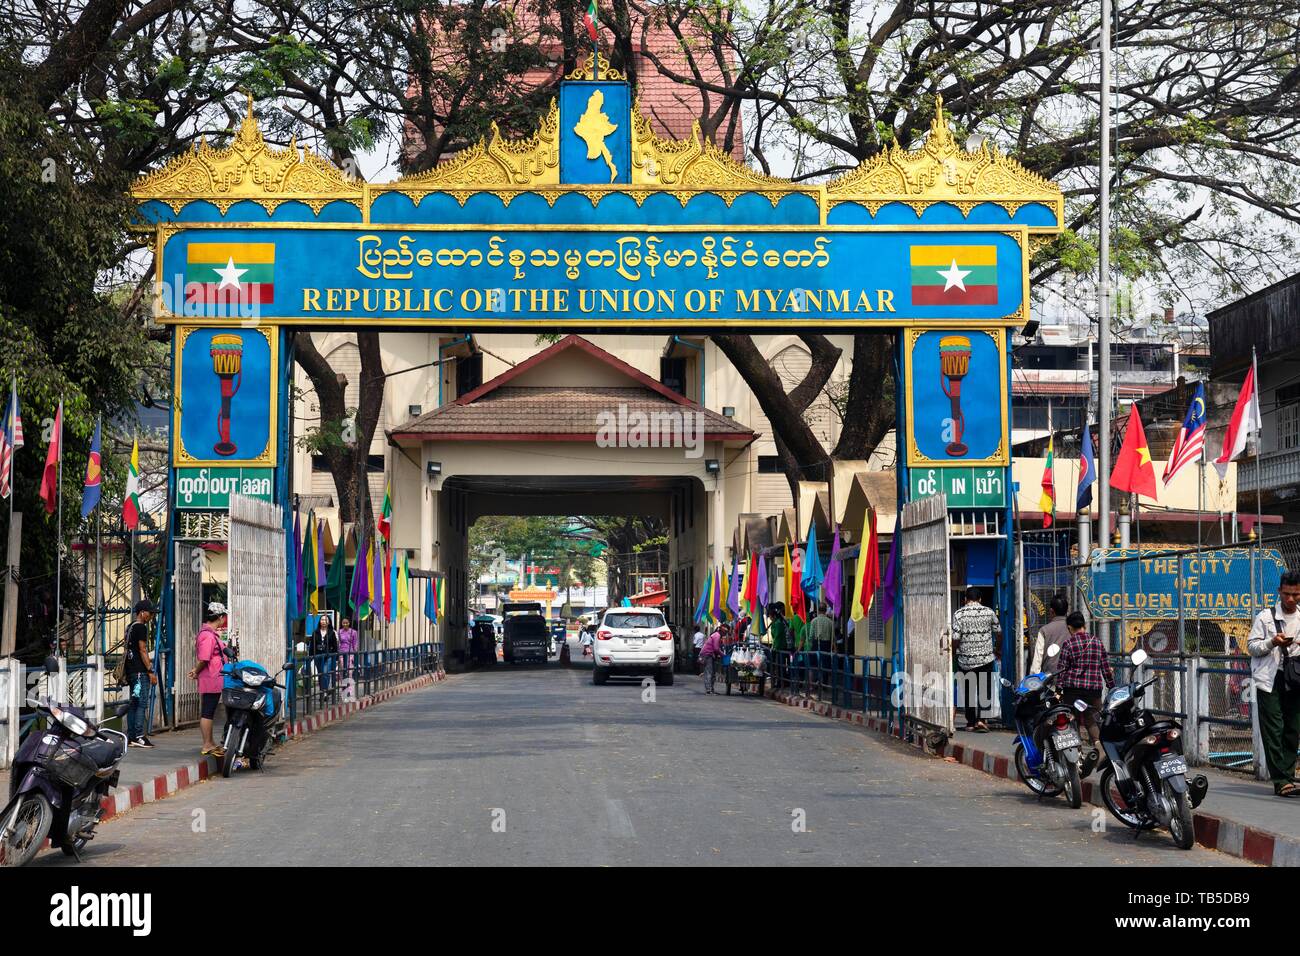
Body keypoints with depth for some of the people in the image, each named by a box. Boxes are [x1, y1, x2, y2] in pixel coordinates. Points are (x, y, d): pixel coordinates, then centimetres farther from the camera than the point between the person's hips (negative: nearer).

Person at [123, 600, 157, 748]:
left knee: (133, 704, 10)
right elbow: (142, 650, -15)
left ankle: (130, 737, 10)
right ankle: (139, 736, -13)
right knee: (142, 704, -9)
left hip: (130, 670, 10)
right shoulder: (141, 627, -10)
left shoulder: (130, 627, 18)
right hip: (140, 671, -10)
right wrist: (151, 671, -14)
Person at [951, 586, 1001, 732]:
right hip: (986, 659, 0)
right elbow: (998, 632, 9)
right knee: (984, 690, 5)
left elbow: (955, 638, -11)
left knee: (968, 691, 11)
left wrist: (953, 650, 9)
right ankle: (980, 719, -9)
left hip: (965, 660, 0)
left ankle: (970, 722, 15)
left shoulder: (959, 614, -6)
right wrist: (997, 649, 26)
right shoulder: (989, 612, 0)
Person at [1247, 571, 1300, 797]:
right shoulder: (1266, 617, 3)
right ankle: (1281, 781, -12)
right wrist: (1272, 643, -15)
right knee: (1273, 732, -8)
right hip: (1270, 682, -3)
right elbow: (1251, 646, 2)